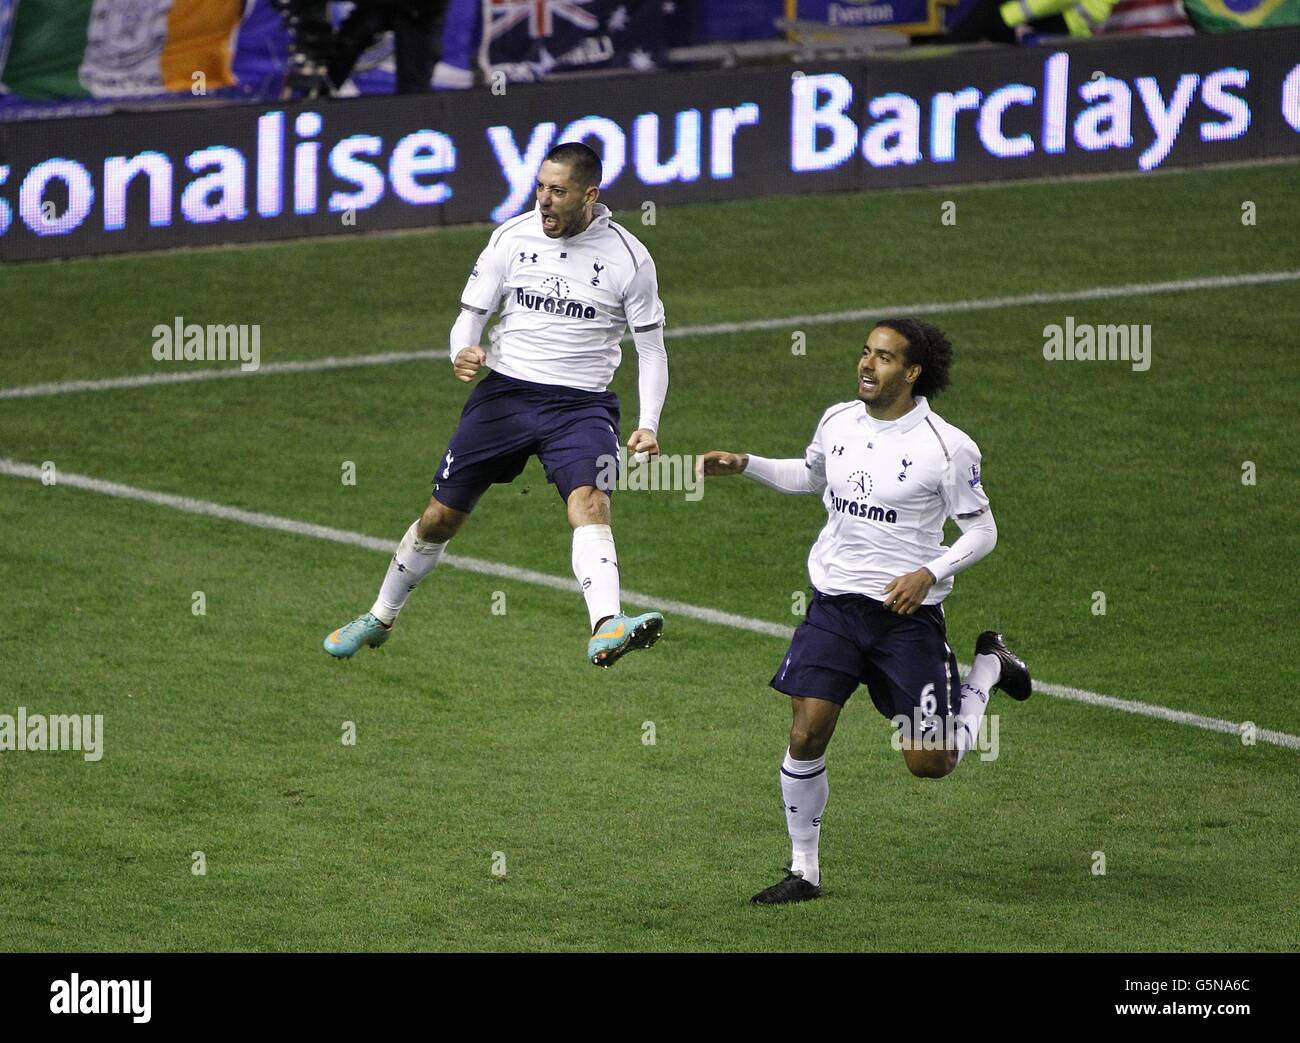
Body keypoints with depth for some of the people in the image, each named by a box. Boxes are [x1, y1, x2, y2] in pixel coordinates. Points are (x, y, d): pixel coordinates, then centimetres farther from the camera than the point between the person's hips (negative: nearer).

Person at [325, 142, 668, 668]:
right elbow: (471, 313, 8)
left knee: (589, 501, -29)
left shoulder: (628, 258, -4)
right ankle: (380, 619, 31)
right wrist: (463, 353, -16)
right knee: (441, 515, 7)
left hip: (582, 403, -2)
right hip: (505, 389, 2)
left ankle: (606, 629, -50)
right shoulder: (512, 237, 1)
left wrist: (648, 425, -10)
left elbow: (651, 349, 3)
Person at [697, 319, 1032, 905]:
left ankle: (987, 669, 29)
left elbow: (981, 530, -5)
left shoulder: (946, 447, -13)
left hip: (908, 613, -4)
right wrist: (744, 465, 11)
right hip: (834, 601, 4)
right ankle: (803, 871, 8)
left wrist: (927, 574, -19)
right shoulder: (838, 422, 2)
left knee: (930, 762, 0)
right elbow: (811, 476, 24)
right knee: (806, 735, -8)